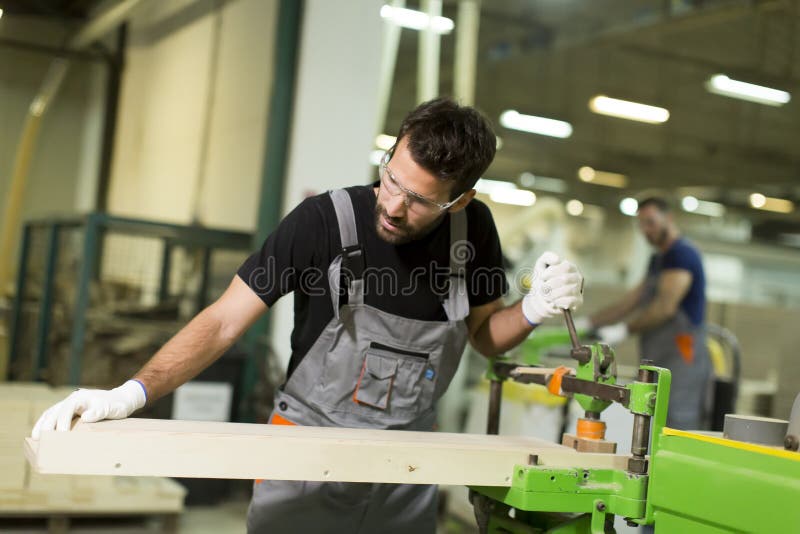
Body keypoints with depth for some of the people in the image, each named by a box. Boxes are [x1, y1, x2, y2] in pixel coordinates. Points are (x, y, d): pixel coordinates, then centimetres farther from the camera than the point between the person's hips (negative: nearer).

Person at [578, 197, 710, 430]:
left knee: (676, 428, -15)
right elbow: (632, 300, 23)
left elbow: (665, 307, -18)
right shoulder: (658, 259, 23)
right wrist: (587, 323, 17)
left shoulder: (682, 253, -8)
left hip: (681, 357, -9)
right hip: (659, 360, 9)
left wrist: (624, 330, -20)